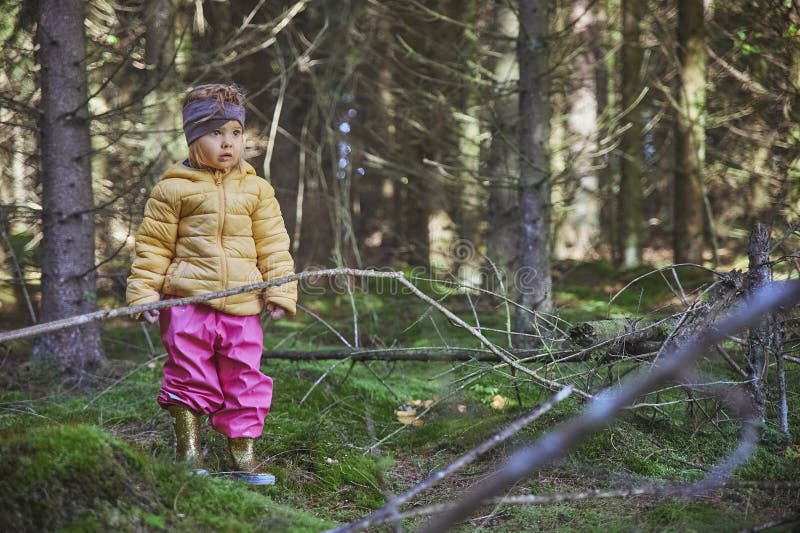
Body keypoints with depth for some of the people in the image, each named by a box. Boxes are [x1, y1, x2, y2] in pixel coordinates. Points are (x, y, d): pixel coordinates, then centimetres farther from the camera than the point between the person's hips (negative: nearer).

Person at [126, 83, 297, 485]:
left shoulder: (256, 191, 9)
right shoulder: (173, 190, 1)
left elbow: (274, 246, 11)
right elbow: (152, 246, 4)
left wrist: (280, 292, 4)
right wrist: (143, 294, -1)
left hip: (241, 306, 3)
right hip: (187, 302, -2)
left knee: (245, 383, 5)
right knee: (191, 377, 1)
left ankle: (243, 454, 14)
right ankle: (188, 453, 10)